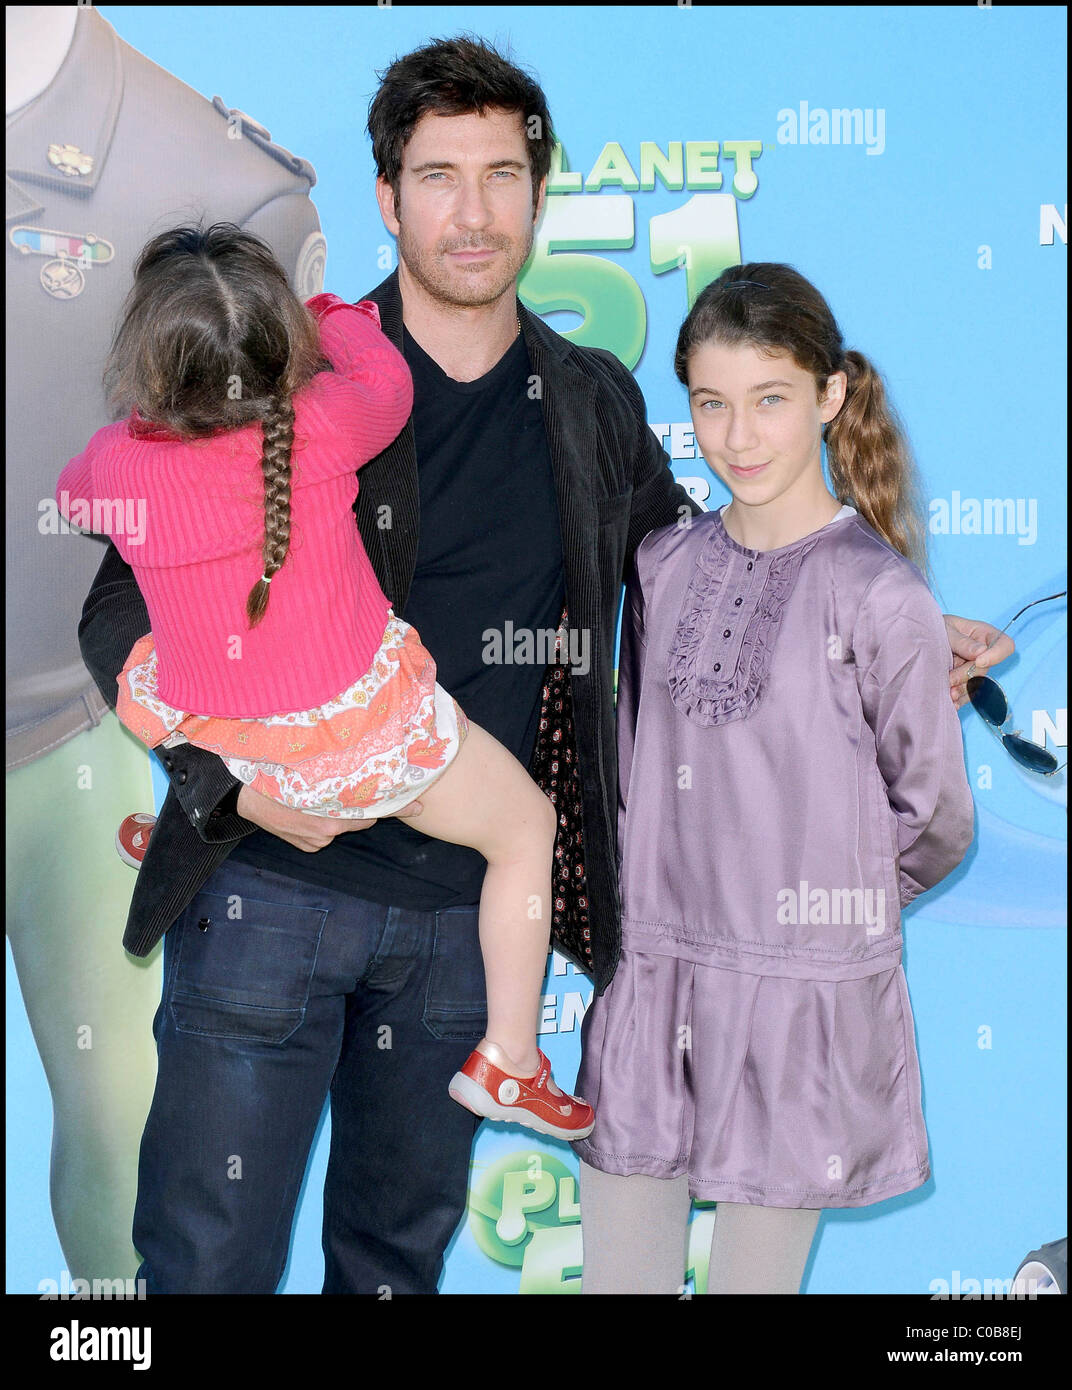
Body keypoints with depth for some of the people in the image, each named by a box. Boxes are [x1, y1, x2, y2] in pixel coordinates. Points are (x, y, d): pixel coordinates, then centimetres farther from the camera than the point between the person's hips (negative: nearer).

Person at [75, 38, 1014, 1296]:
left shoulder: (595, 404, 6)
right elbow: (128, 608, -4)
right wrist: (233, 774, -20)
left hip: (468, 908, 4)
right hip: (272, 883, -3)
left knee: (401, 1247, 18)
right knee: (211, 1256, 2)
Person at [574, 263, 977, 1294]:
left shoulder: (882, 597, -10)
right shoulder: (665, 565, 4)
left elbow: (933, 823, -1)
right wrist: (666, 891, 10)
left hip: (801, 994, -4)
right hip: (647, 978, 4)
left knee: (756, 1271, 9)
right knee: (615, 1270, 11)